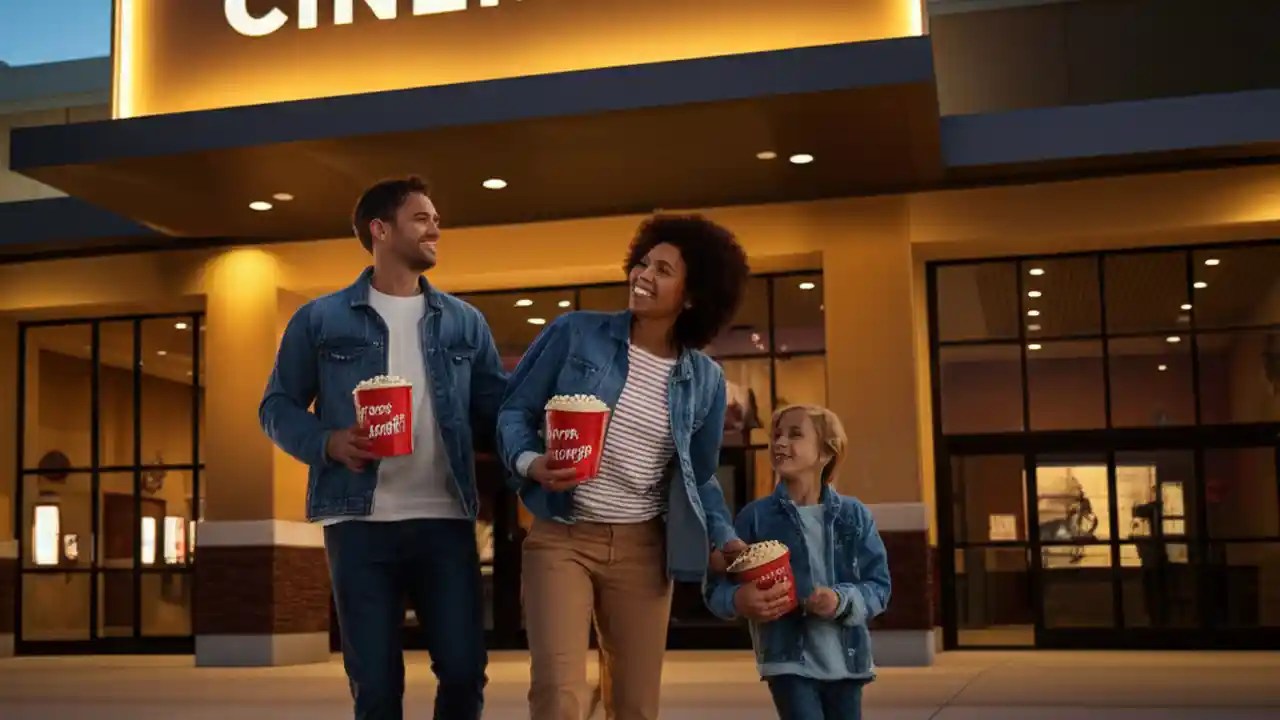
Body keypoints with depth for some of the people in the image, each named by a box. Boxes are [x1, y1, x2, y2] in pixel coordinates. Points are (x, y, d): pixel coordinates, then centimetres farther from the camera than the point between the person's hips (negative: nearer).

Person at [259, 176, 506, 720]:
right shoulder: (320, 319, 5)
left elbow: (496, 410, 9)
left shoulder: (465, 322, 12)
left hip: (445, 521, 2)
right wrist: (329, 443, -13)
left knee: (464, 671, 1)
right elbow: (277, 407, 6)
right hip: (359, 524, -2)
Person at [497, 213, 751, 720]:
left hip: (643, 547, 3)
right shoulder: (575, 333, -3)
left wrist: (724, 538, 0)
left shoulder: (704, 379, 6)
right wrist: (530, 462, -19)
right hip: (561, 536, -3)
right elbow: (515, 409, 1)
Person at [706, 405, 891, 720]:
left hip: (846, 660, 3)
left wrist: (842, 600, -19)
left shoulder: (854, 515, 2)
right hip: (789, 661, -3)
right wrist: (738, 600, -25)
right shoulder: (755, 516, -3)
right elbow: (716, 587, -2)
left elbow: (878, 585, 1)